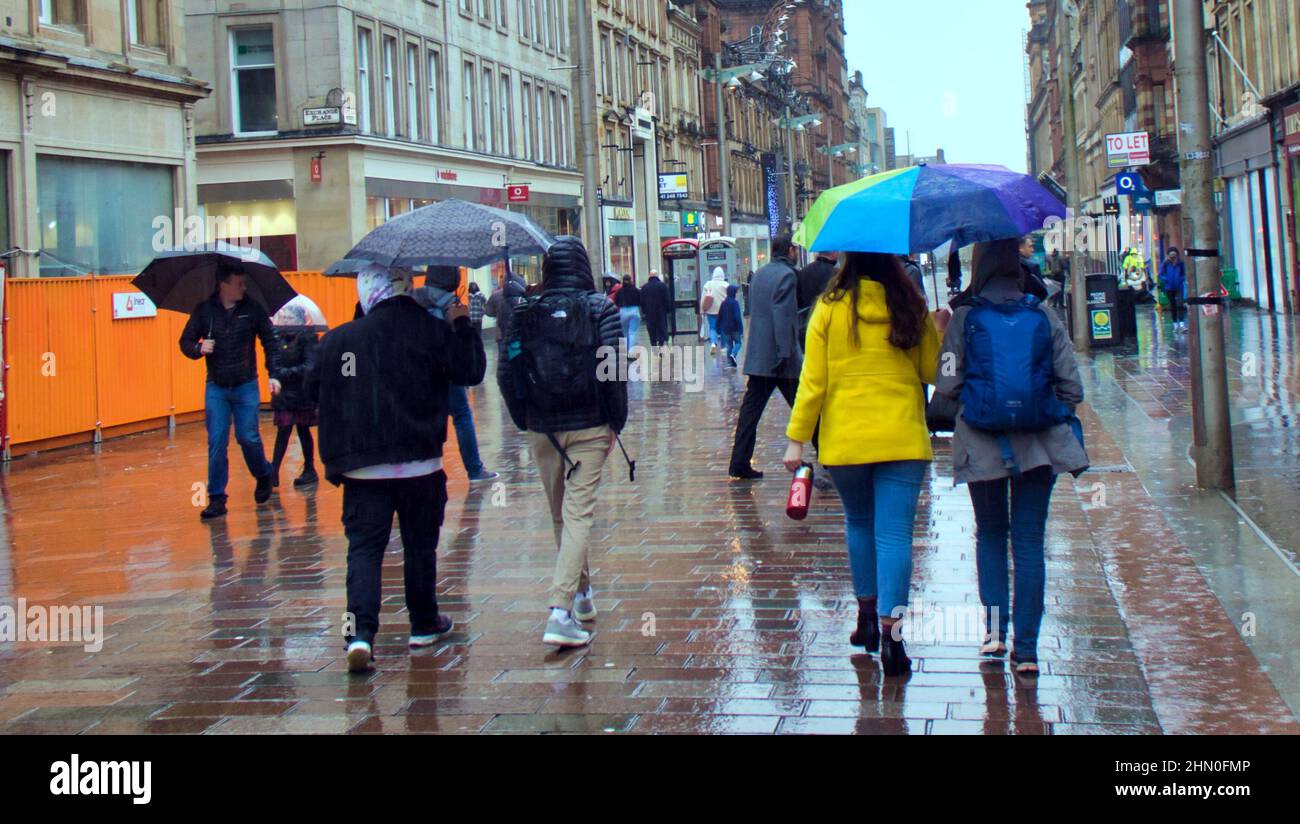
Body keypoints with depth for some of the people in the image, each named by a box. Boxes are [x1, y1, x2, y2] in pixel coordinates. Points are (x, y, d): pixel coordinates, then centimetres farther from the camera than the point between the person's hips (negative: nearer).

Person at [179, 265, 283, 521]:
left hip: (246, 386, -1)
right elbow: (185, 341, 5)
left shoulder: (253, 309, -3)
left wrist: (273, 374, -3)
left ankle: (263, 475, 30)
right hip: (216, 387, 1)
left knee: (248, 438, 0)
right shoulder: (204, 310, -2)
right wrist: (199, 349, -16)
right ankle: (216, 498, 4)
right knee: (216, 443, -2)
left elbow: (270, 342, 3)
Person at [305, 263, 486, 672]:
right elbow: (471, 372, 0)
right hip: (419, 464, 0)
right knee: (420, 545, 15)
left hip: (361, 466, 0)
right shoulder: (432, 331, -5)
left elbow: (313, 389, 7)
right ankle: (424, 624, 27)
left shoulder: (339, 339, 0)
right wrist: (463, 327, 12)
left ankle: (361, 632, -16)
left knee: (364, 547, 0)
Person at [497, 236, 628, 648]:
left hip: (542, 429, 3)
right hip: (589, 428, -3)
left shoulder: (524, 314, 2)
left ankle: (581, 593, 33)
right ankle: (561, 609, -17)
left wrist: (523, 420, 10)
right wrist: (616, 421, -4)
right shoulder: (600, 308, -4)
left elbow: (507, 373, -1)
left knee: (560, 514, 18)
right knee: (579, 512, -4)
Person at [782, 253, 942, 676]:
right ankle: (889, 630, -11)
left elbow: (812, 380, -3)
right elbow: (932, 371, 7)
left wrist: (796, 439, 1)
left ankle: (867, 617, 27)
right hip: (902, 438, 0)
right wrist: (937, 330, 21)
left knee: (859, 522, 20)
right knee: (894, 532, -2)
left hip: (844, 440, 1)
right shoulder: (911, 308, 0)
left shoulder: (829, 309, -3)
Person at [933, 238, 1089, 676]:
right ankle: (1026, 647, 3)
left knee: (990, 533, 18)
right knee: (1029, 542, 6)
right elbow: (1072, 387, -1)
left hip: (982, 443, -1)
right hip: (1038, 444, 1)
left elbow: (947, 384, -8)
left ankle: (994, 626, 8)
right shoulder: (1044, 317, 1)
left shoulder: (964, 318, -4)